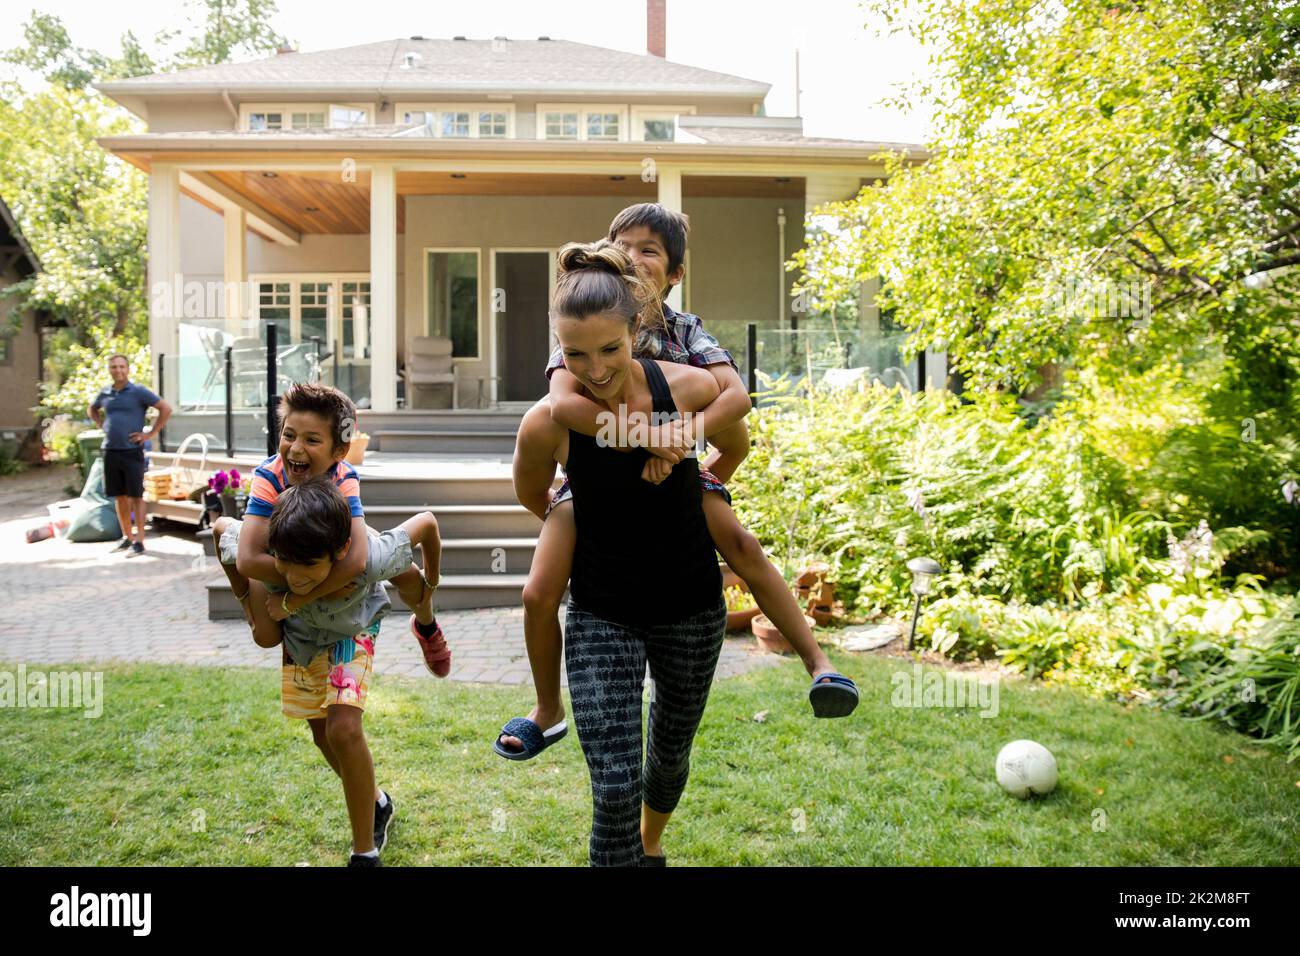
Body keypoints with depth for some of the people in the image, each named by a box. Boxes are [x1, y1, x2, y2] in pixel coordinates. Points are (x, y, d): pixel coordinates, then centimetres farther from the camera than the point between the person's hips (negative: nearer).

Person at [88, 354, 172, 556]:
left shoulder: (138, 392, -5)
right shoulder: (105, 393, 11)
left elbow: (166, 409, -10)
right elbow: (93, 410, 32)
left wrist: (152, 434, -10)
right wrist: (103, 426, 16)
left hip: (132, 451, -5)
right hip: (111, 452, 5)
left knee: (136, 496, -4)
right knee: (119, 496, 11)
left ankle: (139, 541, -2)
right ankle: (127, 537, 21)